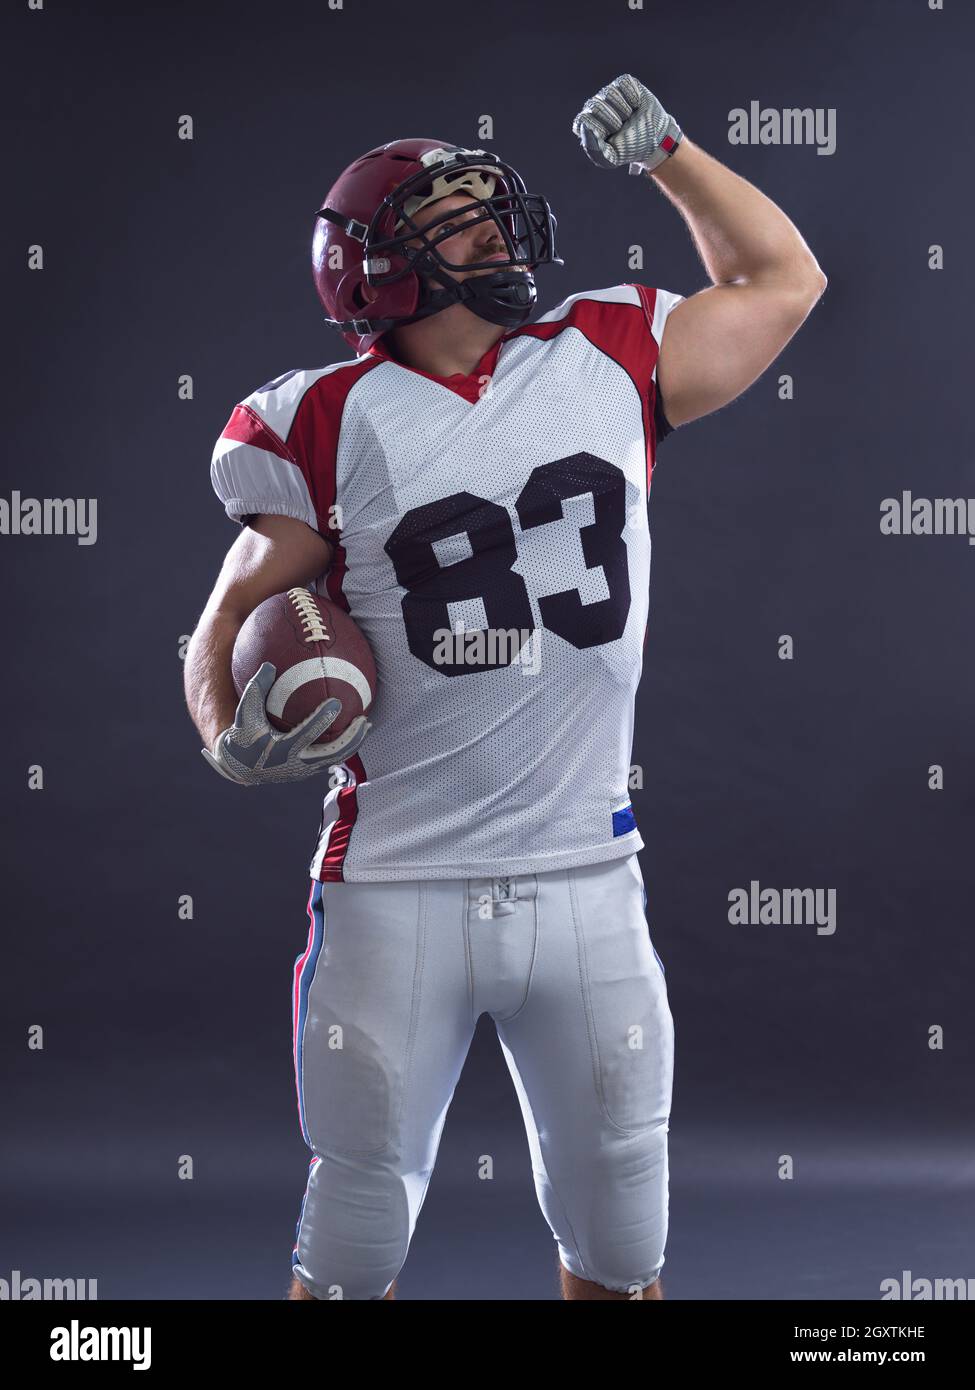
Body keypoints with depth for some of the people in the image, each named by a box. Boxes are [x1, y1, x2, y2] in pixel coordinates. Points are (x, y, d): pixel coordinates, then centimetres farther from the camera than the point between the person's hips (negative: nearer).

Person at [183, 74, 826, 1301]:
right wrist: (235, 733, -16)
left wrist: (664, 153, 15)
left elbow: (780, 279, 19)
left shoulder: (609, 361, 5)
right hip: (396, 891, -2)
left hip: (588, 883, 3)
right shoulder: (329, 423, -3)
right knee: (357, 1229, 8)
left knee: (619, 1242, 13)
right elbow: (231, 627, 3)